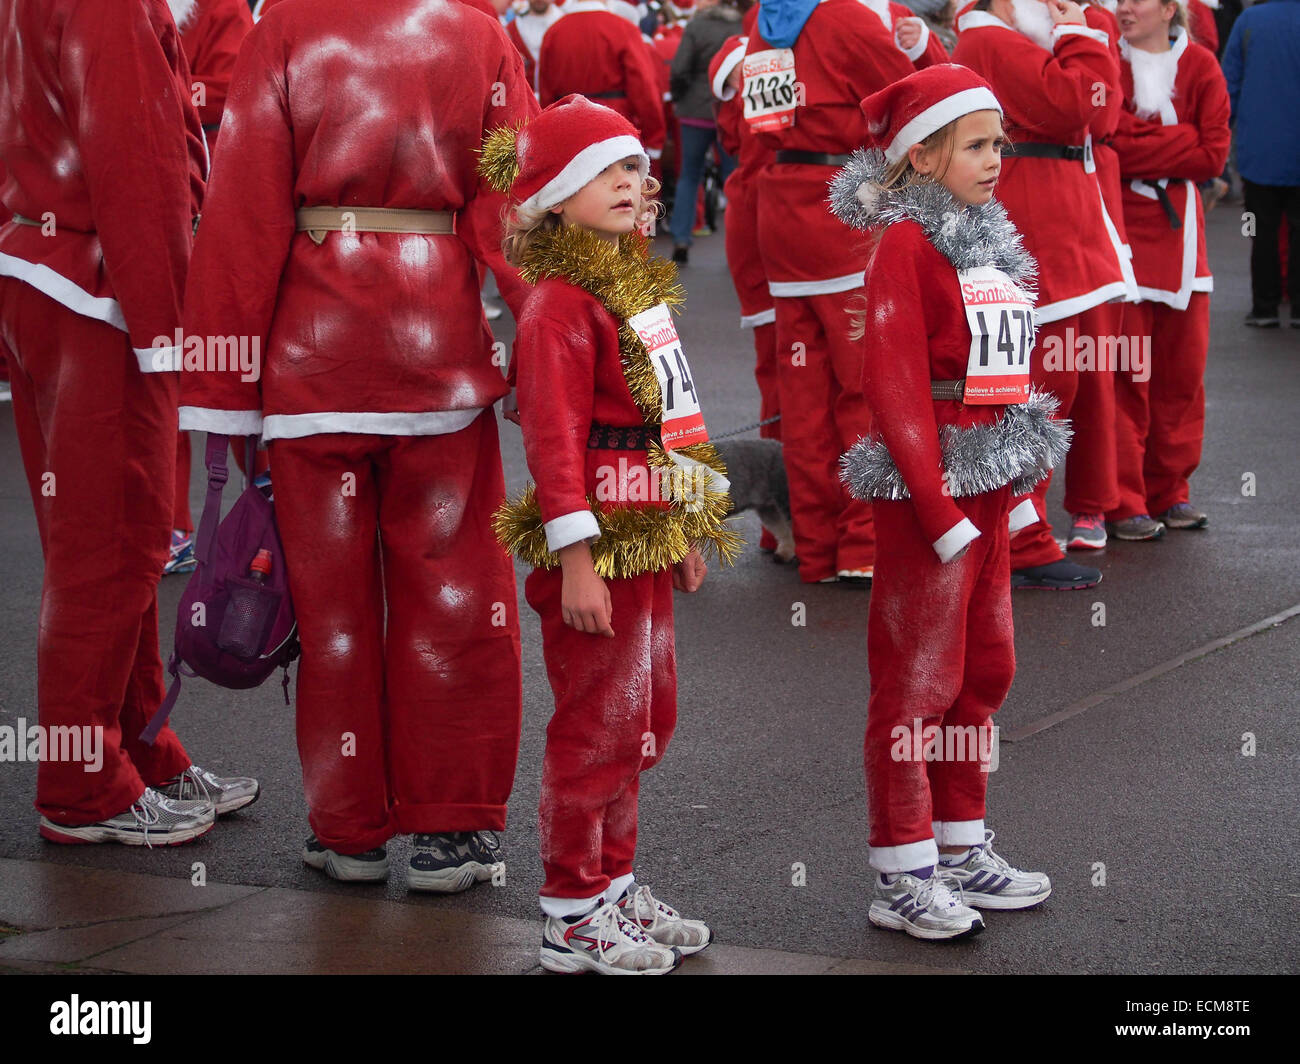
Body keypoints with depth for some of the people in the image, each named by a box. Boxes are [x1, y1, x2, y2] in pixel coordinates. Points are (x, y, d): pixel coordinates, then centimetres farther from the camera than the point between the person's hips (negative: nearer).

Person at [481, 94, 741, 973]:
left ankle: (615, 882, 29)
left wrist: (687, 533, 21)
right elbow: (554, 439, -20)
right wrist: (576, 561, -23)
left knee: (645, 718, 16)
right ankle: (574, 917, 8)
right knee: (598, 725, -2)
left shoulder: (640, 286, 14)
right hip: (601, 541, -9)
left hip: (651, 540, 9)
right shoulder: (560, 303, -15)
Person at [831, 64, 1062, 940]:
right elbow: (894, 386, -18)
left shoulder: (994, 242, 13)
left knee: (984, 671, 16)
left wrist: (1022, 490, 13)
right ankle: (904, 880, 7)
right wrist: (941, 511, -19)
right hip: (927, 491, -8)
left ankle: (963, 850, 28)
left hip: (992, 489, 9)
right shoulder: (907, 244, -13)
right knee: (919, 681, -1)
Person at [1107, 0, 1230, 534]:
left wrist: (1141, 143, -8)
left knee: (1182, 364, 6)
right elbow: (1107, 141, -12)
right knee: (1123, 370, -6)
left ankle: (1168, 492, 17)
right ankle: (1123, 503, 0)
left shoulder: (1200, 65, 5)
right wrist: (1181, 139, -13)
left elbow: (1214, 153, -3)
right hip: (1120, 223, -3)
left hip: (1179, 227, 3)